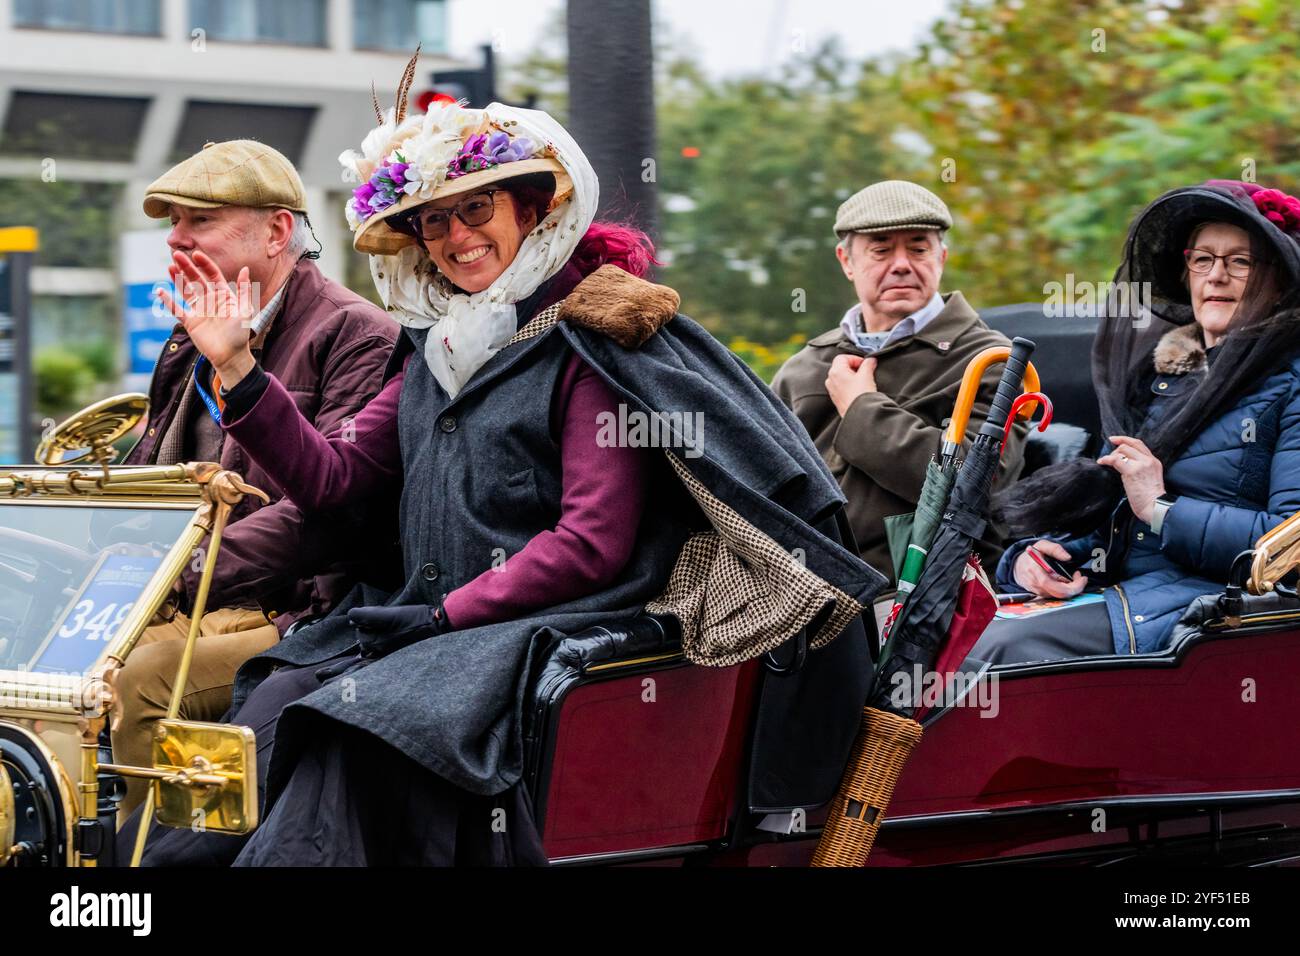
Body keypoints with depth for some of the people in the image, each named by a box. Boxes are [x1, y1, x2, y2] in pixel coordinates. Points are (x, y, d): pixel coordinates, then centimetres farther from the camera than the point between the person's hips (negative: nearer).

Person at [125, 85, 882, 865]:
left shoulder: (587, 338, -4)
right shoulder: (437, 350, 19)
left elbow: (593, 544, -12)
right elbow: (331, 478, 14)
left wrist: (445, 616, -13)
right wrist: (237, 366, 5)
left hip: (551, 630, -7)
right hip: (433, 626, 7)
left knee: (357, 720, -30)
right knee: (278, 698, -20)